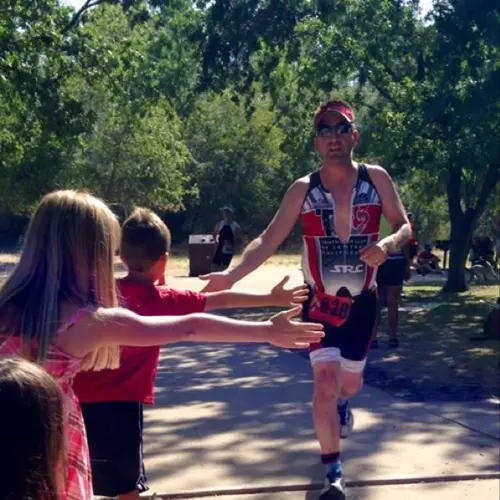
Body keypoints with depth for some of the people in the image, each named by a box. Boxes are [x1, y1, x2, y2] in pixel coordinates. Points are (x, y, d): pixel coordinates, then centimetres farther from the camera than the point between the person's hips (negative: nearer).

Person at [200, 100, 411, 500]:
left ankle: (341, 403, 54)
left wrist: (386, 245, -27)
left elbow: (405, 227, -3)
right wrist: (232, 275, -25)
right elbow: (269, 240, -11)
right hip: (320, 302, -1)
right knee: (326, 380, -13)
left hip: (362, 302, 2)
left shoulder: (376, 179, -8)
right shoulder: (303, 189, -9)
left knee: (350, 382, 14)